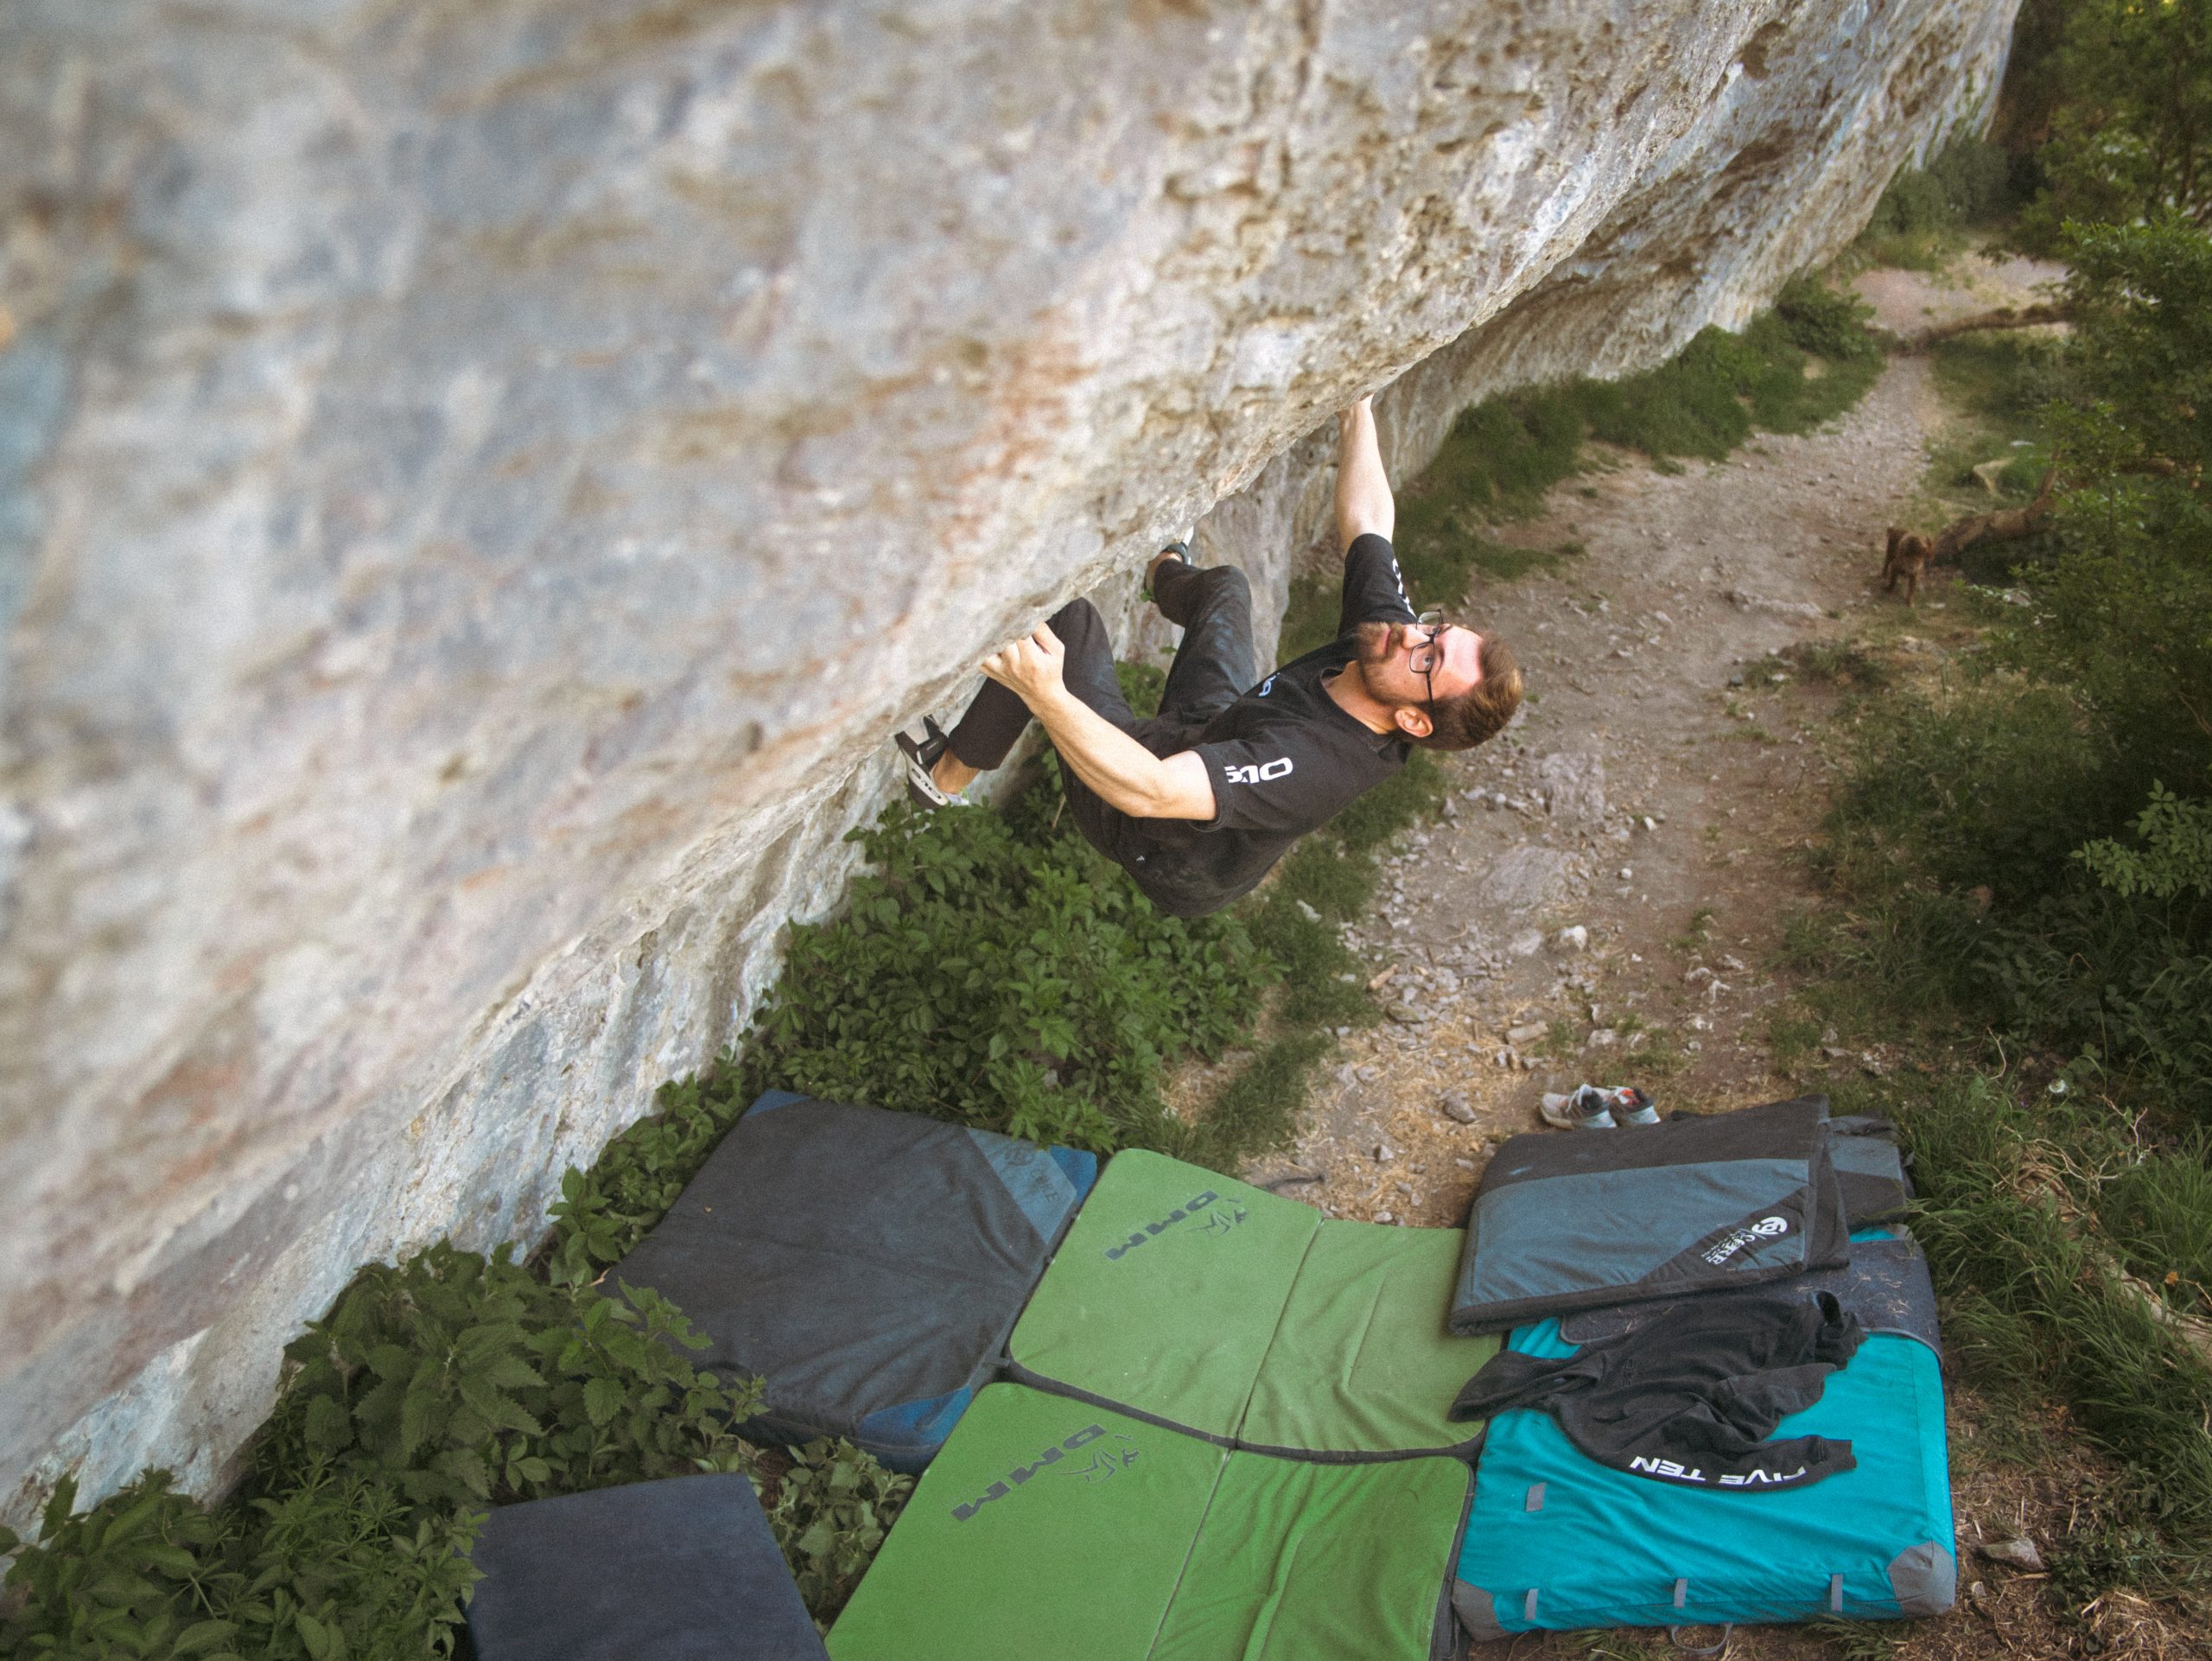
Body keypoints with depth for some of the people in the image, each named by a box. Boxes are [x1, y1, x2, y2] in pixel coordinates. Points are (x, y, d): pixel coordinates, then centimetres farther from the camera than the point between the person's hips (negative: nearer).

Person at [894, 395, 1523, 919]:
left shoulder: (1316, 765, -44)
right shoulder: (1387, 620, -21)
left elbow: (1149, 792, -51)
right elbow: (1367, 514, -5)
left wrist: (1048, 696, -58)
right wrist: (1355, 409, -7)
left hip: (1156, 845, -7)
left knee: (1071, 623, -19)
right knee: (1226, 583, 20)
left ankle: (946, 775, 6)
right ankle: (1170, 576, 62)